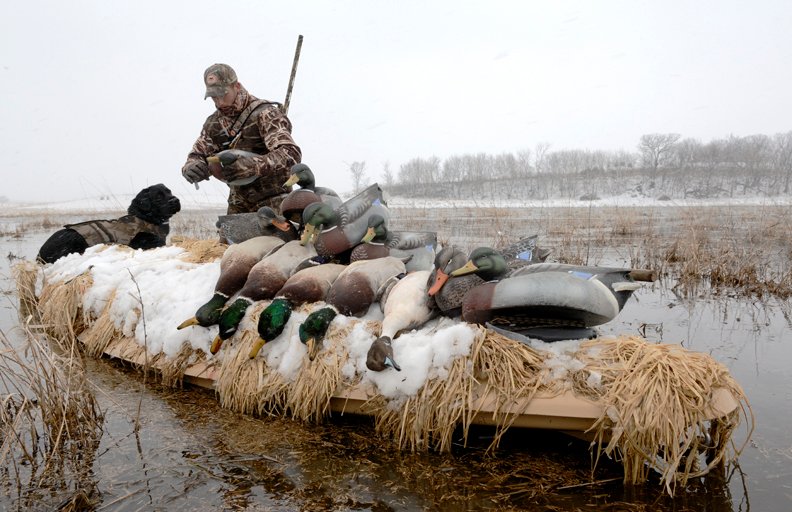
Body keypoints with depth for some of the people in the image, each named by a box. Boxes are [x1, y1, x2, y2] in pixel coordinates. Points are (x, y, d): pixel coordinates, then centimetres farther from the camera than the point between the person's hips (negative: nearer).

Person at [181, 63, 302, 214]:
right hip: (239, 205, 6)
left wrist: (252, 165, -39)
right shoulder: (213, 123, 9)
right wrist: (191, 168, -15)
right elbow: (197, 155, 11)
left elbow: (291, 153, -24)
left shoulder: (265, 114, -13)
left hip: (272, 202, -6)